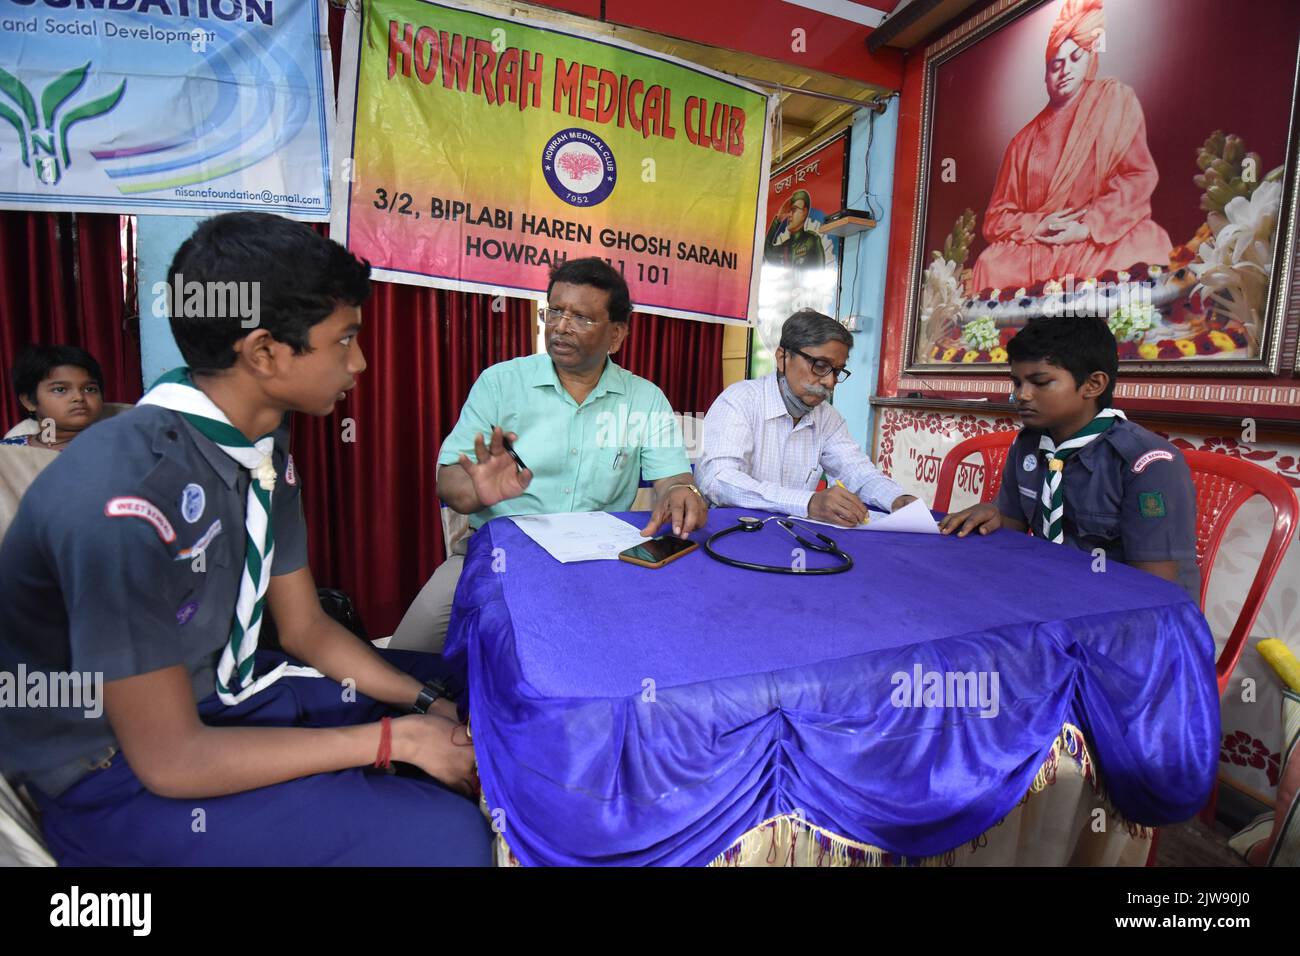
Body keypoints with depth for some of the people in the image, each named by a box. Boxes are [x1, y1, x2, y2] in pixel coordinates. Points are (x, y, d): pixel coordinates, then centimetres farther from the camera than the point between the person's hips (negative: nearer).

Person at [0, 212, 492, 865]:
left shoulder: (262, 447, -7)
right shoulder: (126, 500, -32)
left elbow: (305, 626, 2)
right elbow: (170, 759, -24)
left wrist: (426, 704, -8)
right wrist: (393, 738, -20)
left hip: (217, 689, 7)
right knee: (445, 835, -19)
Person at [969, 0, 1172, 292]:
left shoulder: (1114, 99, 10)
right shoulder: (1025, 141, 15)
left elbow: (1140, 175, 0)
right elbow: (998, 217, 10)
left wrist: (1088, 227, -15)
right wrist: (1036, 227, -12)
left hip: (1103, 241, -1)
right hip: (1037, 251, 1)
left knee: (1143, 247, -34)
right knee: (991, 265, -28)